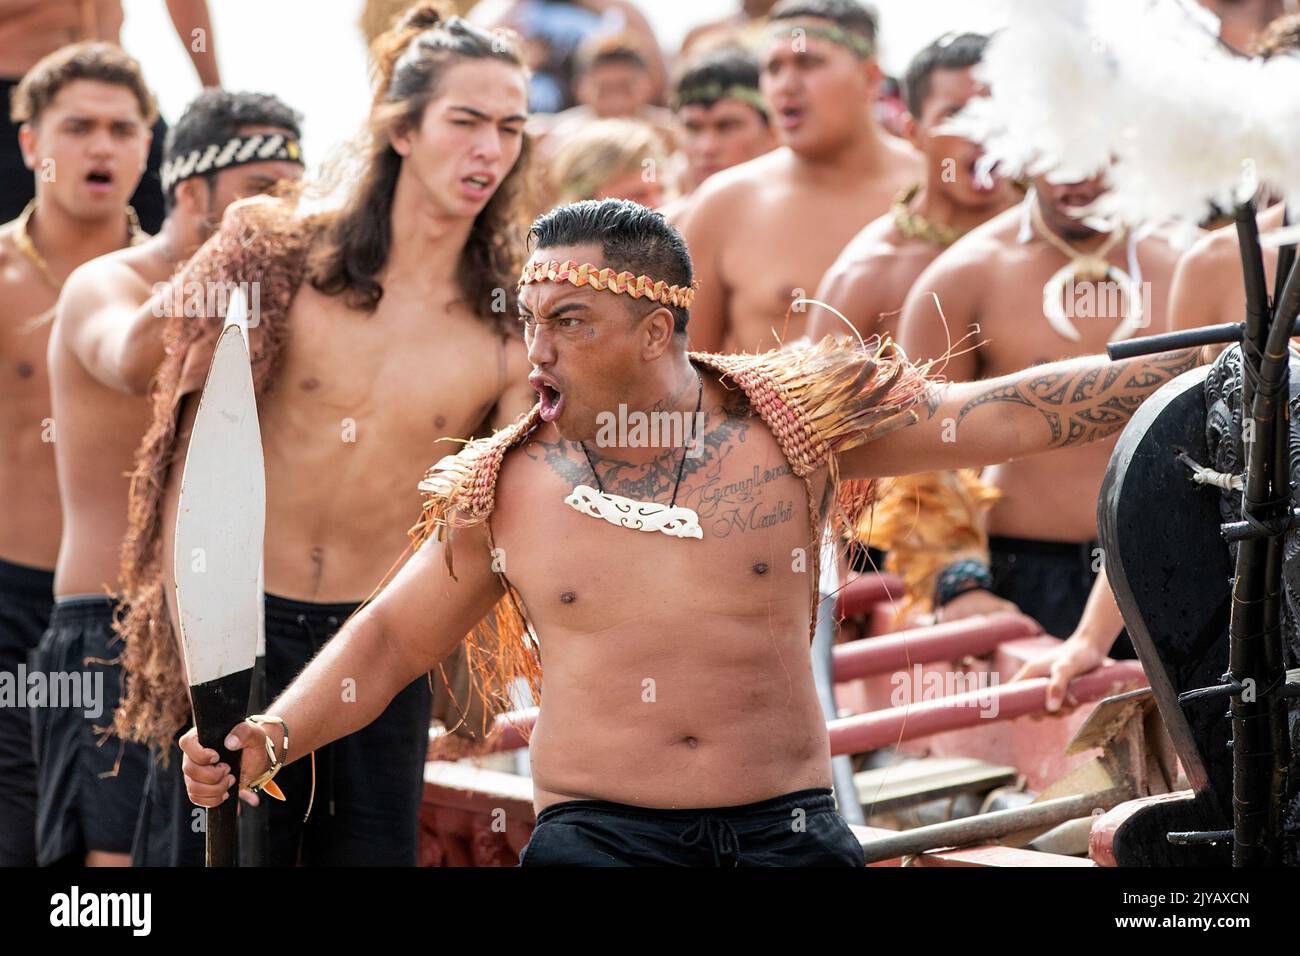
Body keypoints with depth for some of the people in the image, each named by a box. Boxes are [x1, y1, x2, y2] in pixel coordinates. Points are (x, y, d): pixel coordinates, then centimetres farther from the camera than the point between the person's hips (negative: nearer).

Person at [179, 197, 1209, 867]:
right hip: (595, 829, 0)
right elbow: (389, 638, 13)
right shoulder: (504, 490, 4)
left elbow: (1004, 415, 1)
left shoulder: (795, 423, 1)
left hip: (785, 823, 0)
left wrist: (1201, 364, -2)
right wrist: (270, 739, -1)